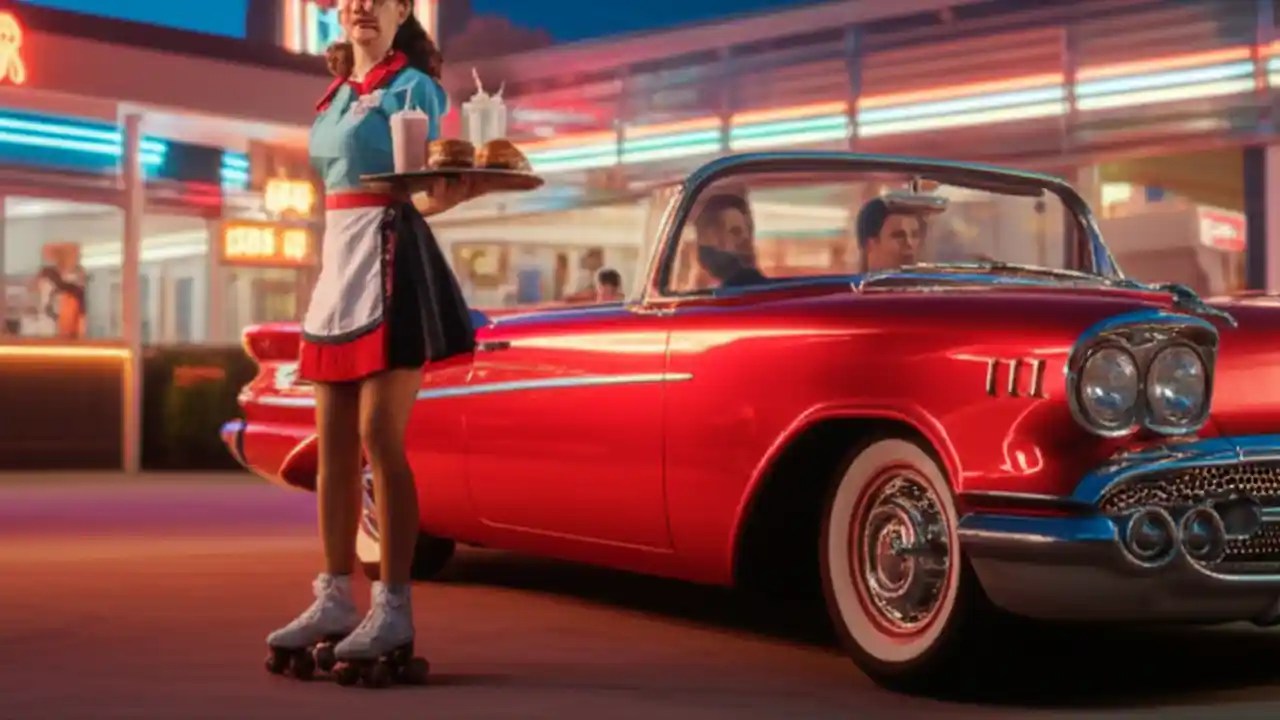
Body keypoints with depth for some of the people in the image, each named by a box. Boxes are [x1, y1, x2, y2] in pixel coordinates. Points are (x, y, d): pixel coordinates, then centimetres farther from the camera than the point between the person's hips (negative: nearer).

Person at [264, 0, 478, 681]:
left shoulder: (412, 86, -2)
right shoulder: (337, 95, 19)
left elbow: (422, 192, -10)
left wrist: (446, 193, -33)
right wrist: (333, 273, 19)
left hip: (388, 259, -8)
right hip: (338, 261, 8)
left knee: (379, 436, -11)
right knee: (333, 441, 6)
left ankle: (394, 610, -9)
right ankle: (335, 599, 11)